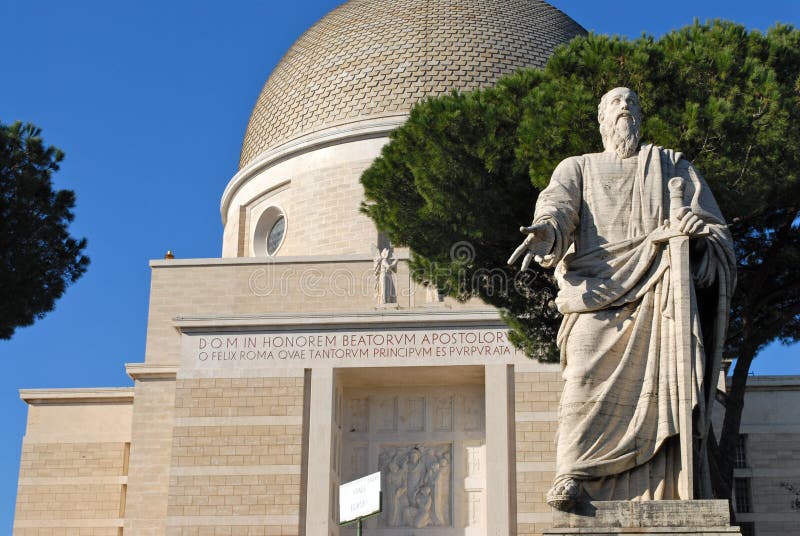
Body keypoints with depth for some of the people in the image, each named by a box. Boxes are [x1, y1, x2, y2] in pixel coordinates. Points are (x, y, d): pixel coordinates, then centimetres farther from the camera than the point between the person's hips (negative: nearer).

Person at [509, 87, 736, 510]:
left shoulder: (672, 165, 30)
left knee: (664, 376, -16)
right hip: (599, 285, 0)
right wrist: (548, 229, -21)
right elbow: (558, 203, 4)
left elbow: (711, 222, 17)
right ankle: (573, 476, -28)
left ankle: (667, 495, -21)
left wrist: (699, 231, -9)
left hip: (661, 286, 1)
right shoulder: (578, 168, 27)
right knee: (588, 373, -22)